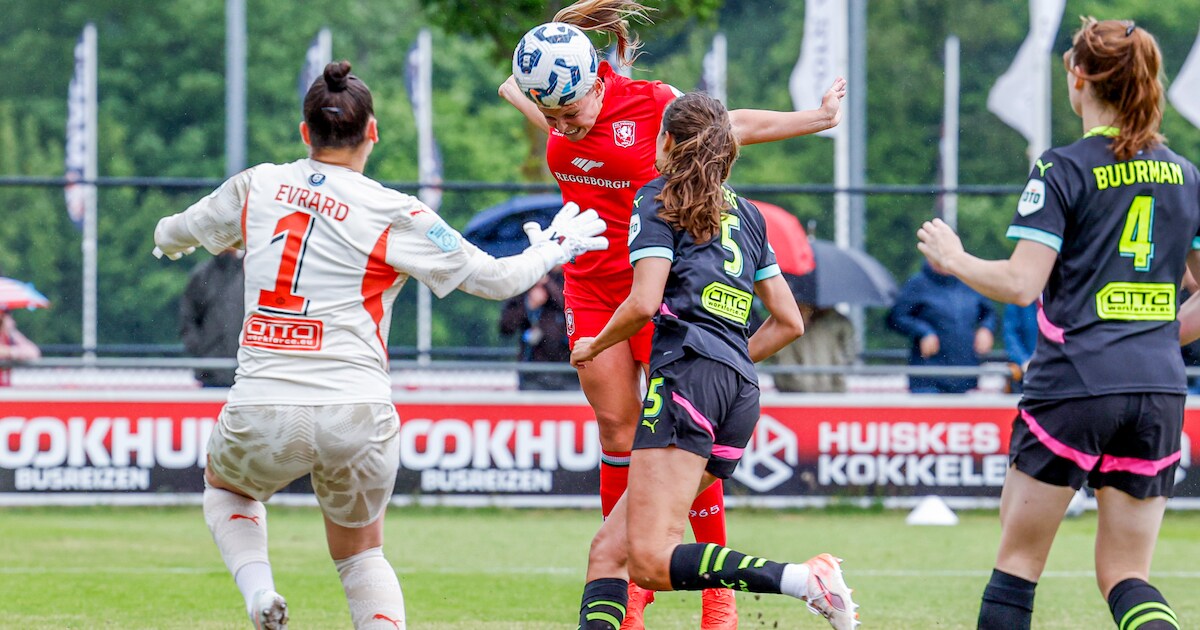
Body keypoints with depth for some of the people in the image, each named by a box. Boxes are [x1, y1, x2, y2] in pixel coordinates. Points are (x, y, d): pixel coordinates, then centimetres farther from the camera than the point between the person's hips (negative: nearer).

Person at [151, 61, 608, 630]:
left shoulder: (255, 187, 8)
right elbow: (494, 279, 4)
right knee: (360, 553, 23)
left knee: (224, 483, 35)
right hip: (358, 414, -1)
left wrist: (167, 237, 53)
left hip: (261, 412, 1)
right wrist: (553, 249, 25)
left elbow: (172, 233, 27)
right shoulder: (394, 216, -2)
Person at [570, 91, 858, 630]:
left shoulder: (658, 199, 5)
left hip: (687, 373, -8)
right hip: (741, 394, 8)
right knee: (610, 549, 9)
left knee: (651, 561, -19)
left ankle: (800, 579, -32)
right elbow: (788, 322, 25)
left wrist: (593, 347, 10)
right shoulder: (745, 214, 25)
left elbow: (643, 304, -7)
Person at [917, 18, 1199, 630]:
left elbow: (1021, 283, -12)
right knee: (1125, 574, 6)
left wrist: (953, 259, 5)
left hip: (1072, 387, -5)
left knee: (1019, 557, 10)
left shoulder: (1063, 170, -6)